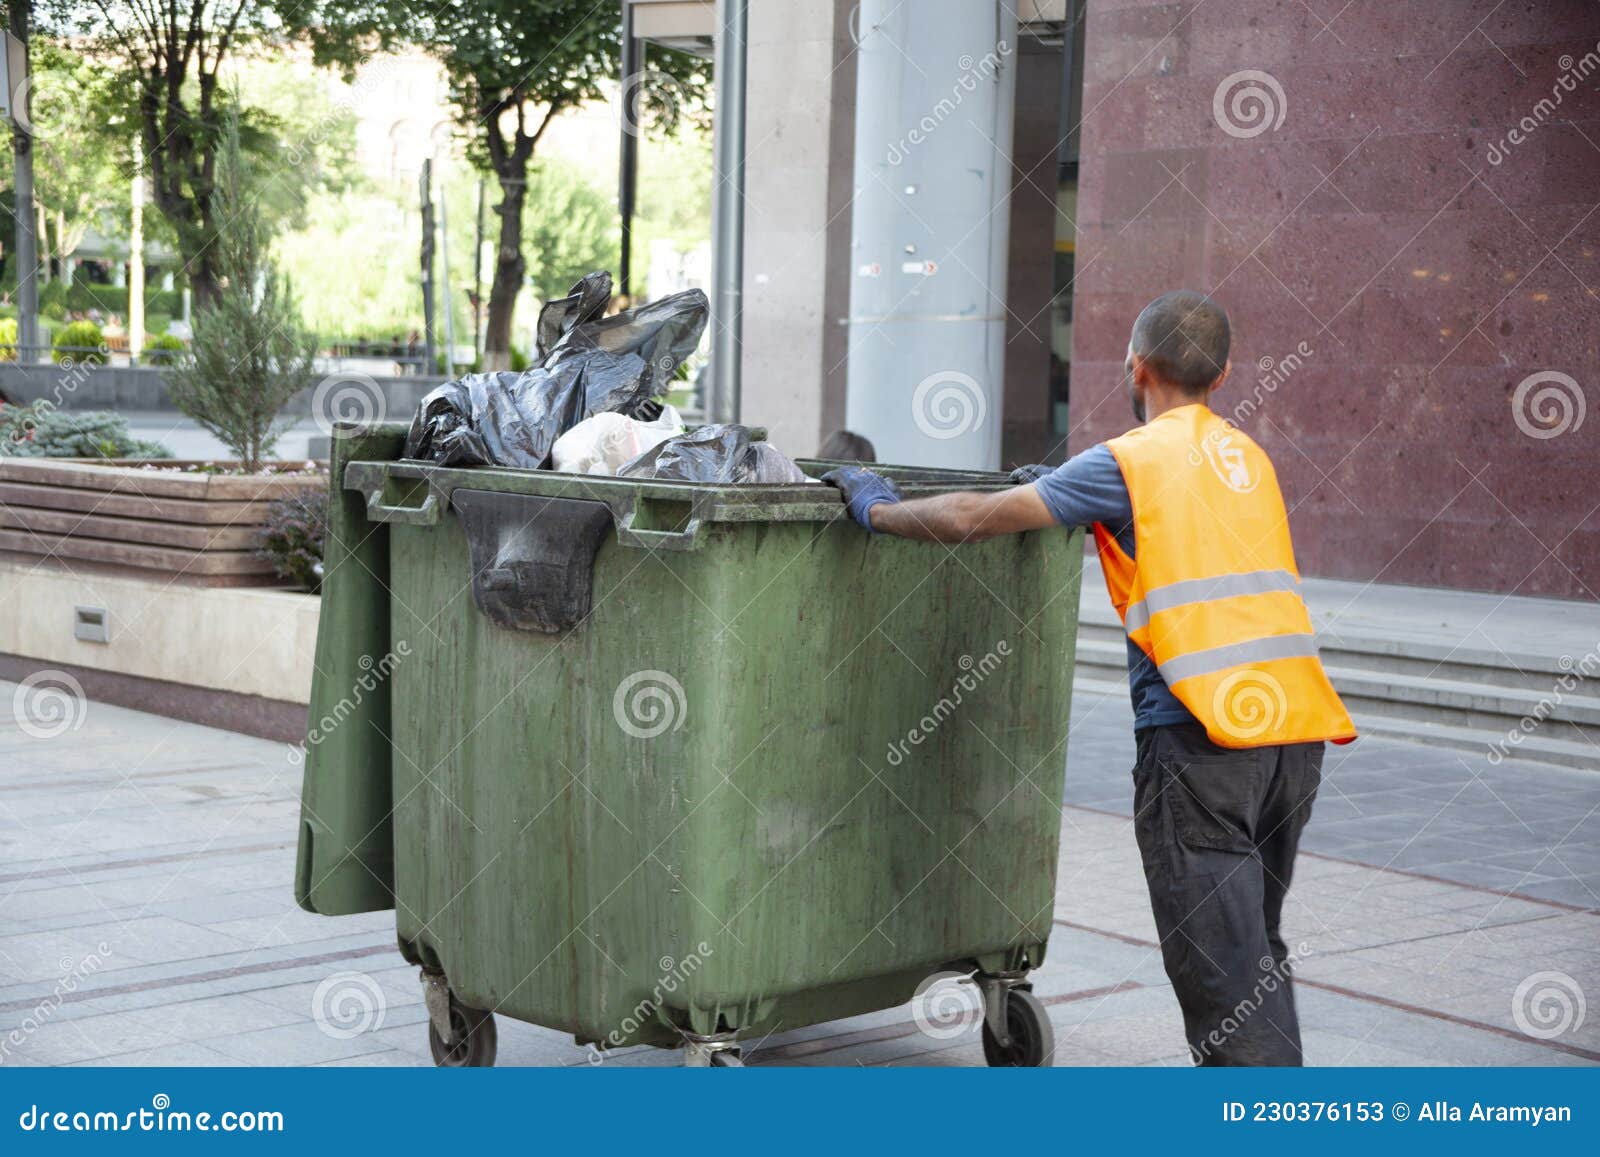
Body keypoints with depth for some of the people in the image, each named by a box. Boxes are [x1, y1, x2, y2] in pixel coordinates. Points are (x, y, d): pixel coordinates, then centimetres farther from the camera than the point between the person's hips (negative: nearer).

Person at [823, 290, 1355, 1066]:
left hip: (1203, 732, -7)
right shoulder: (1247, 457, 20)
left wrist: (875, 508, 15)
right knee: (1257, 949, 19)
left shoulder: (1129, 461, -1)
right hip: (1296, 727, 7)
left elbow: (973, 519, -1)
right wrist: (1061, 490, 40)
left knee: (1219, 963, -4)